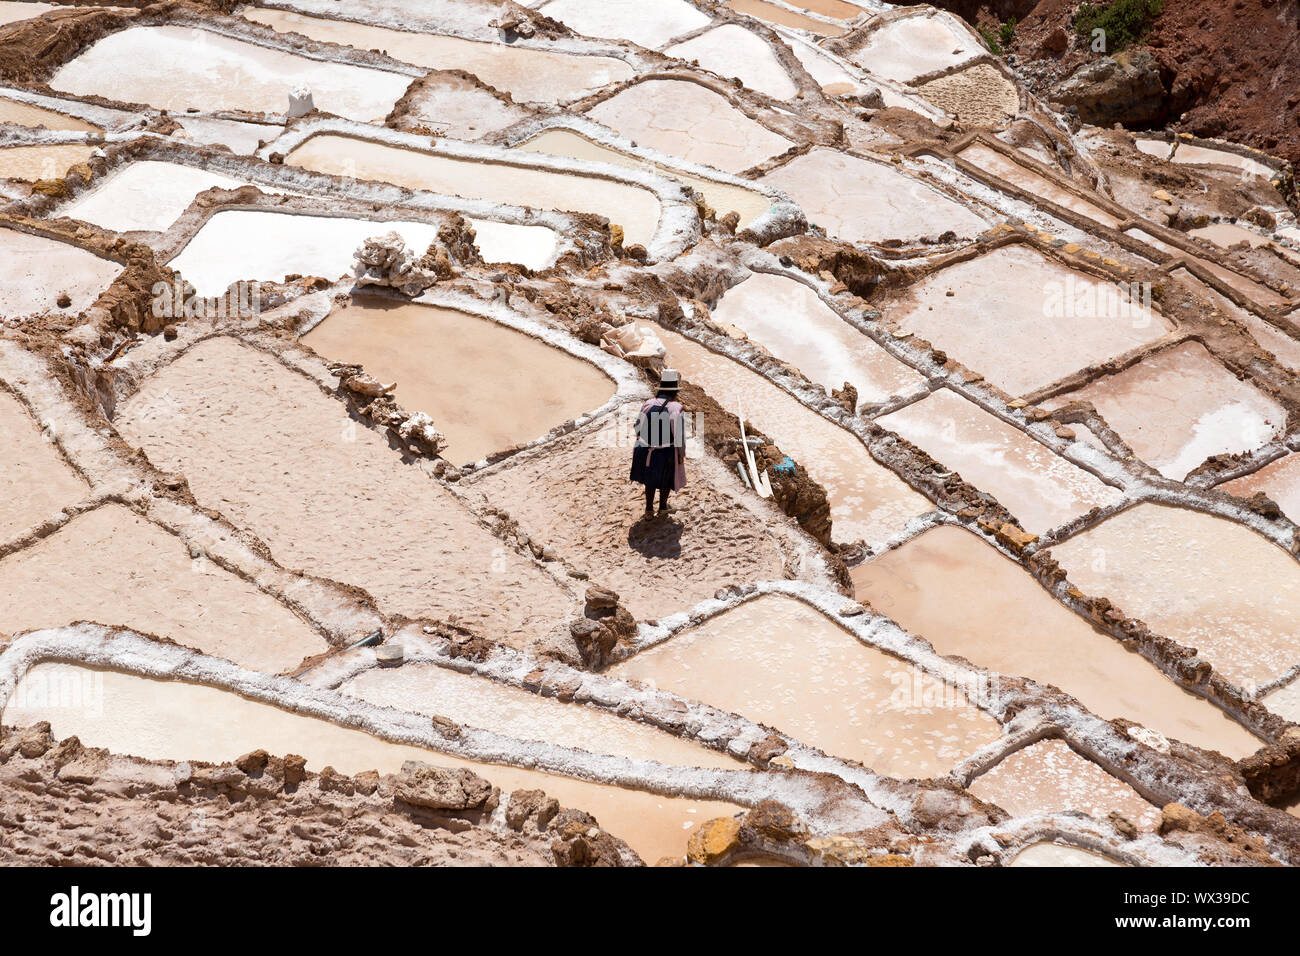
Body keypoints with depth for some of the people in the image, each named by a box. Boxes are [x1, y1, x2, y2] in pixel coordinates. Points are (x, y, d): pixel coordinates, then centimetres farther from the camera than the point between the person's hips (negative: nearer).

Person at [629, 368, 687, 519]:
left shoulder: (648, 404, -6)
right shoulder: (677, 409, -19)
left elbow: (638, 427, 3)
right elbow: (680, 435, -17)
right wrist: (681, 455, -5)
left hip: (646, 450, 3)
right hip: (667, 452, -3)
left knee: (650, 478, 25)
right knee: (666, 478, 22)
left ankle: (649, 508, 30)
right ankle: (663, 506, 39)